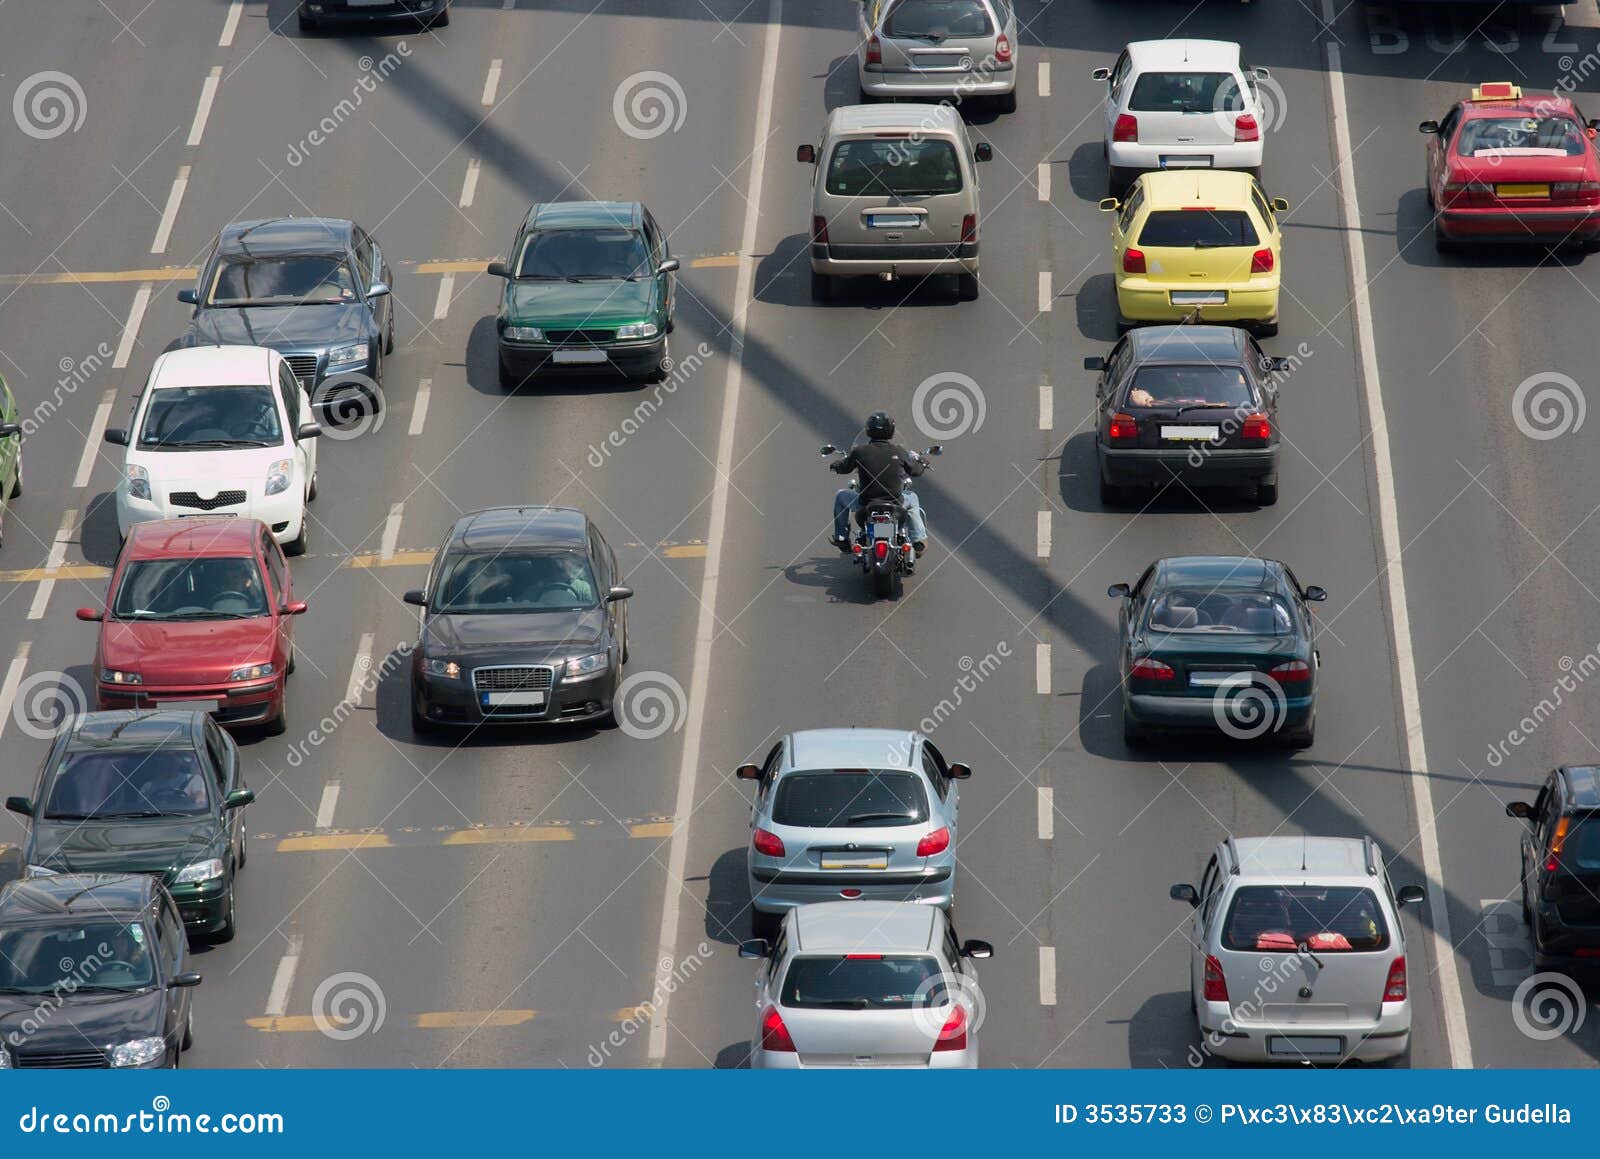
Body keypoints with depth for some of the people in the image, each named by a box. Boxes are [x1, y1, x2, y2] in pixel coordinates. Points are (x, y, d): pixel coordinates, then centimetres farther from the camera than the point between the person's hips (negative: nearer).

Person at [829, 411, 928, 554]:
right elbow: (915, 471, 8)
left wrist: (836, 464, 32)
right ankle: (919, 540, 32)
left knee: (841, 495, 28)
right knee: (912, 498, 35)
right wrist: (921, 463, 33)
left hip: (865, 504, -1)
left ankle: (841, 538, 29)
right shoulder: (899, 451, -8)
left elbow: (844, 468, 6)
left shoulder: (859, 451, -11)